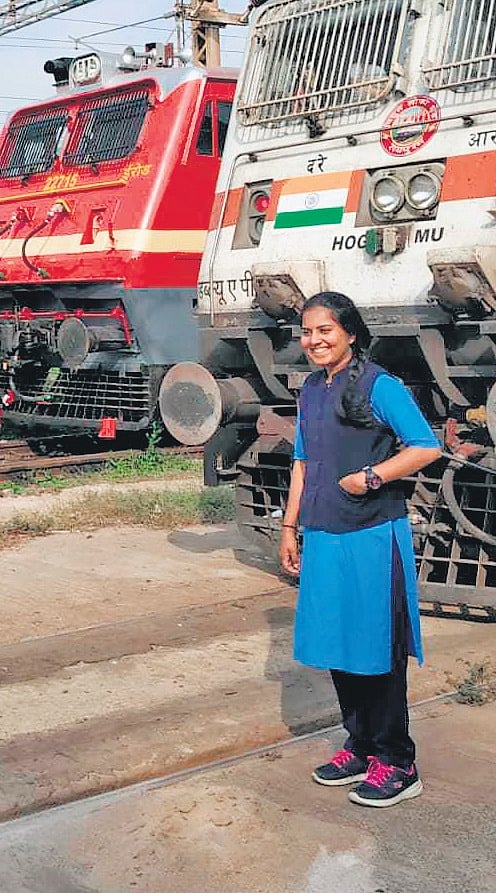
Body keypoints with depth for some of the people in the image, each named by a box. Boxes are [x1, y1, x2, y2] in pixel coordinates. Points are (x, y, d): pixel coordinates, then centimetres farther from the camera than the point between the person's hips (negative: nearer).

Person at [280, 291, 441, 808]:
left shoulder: (379, 386, -11)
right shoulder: (311, 389, 11)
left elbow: (427, 446, -13)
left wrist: (371, 477, -18)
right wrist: (290, 526, 17)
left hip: (372, 538, -7)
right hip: (322, 538, 7)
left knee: (378, 651, 0)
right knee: (337, 646, 13)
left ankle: (396, 765, 12)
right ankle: (359, 747, 28)